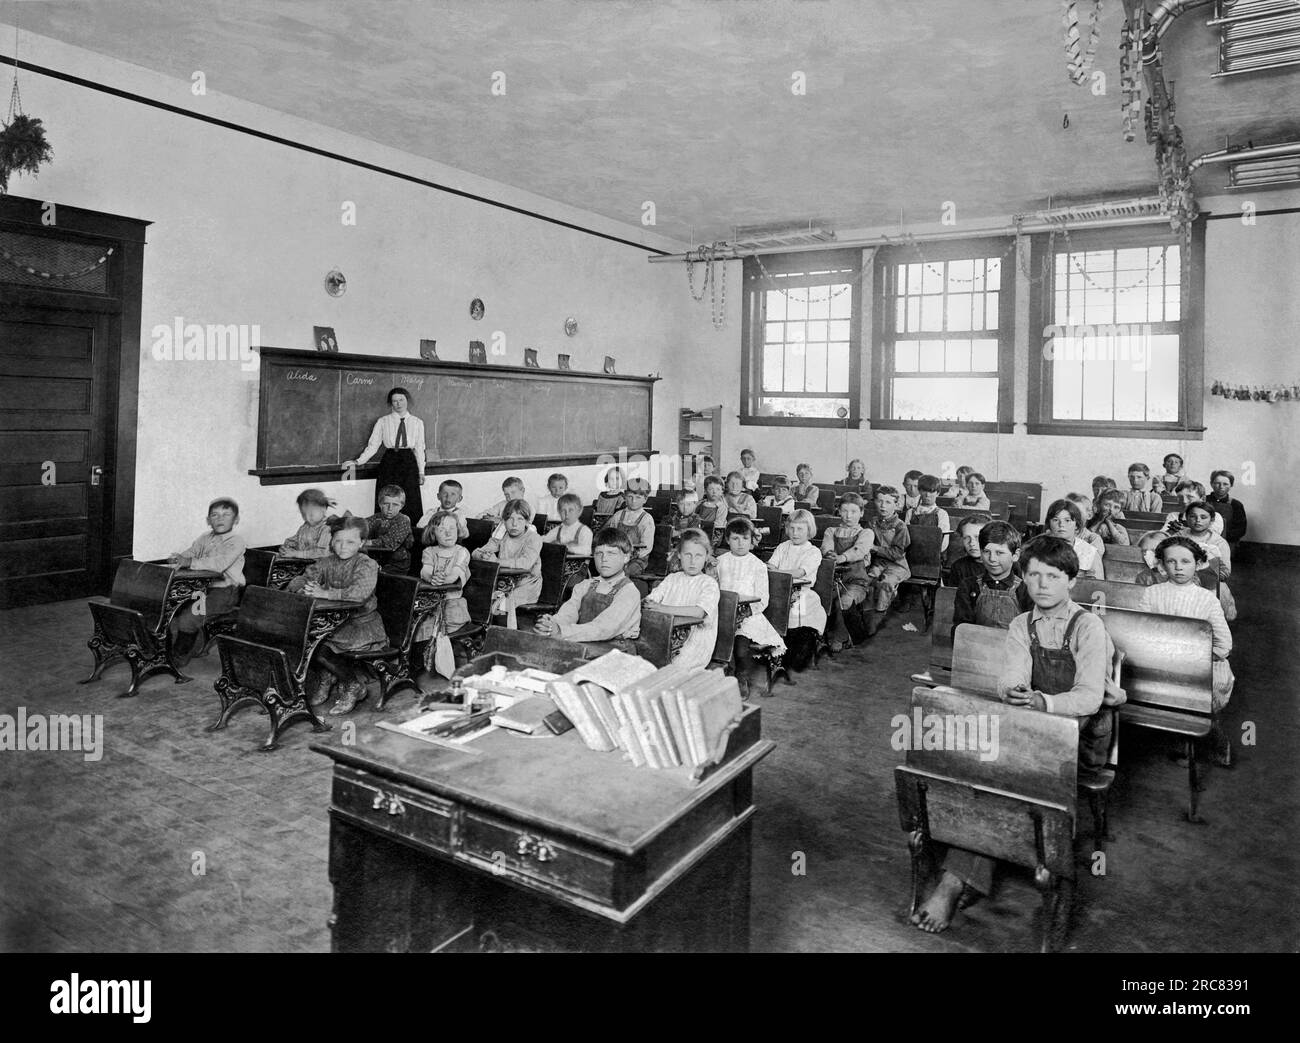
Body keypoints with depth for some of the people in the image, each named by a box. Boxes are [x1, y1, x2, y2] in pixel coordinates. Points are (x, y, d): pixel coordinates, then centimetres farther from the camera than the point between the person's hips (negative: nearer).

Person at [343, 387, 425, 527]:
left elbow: (419, 449, 9)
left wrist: (421, 472, 9)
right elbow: (373, 445, 2)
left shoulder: (417, 423, 8)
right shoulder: (383, 422, 5)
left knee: (411, 505, -4)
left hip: (409, 464, 1)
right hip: (389, 464, -1)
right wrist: (358, 461, -9)